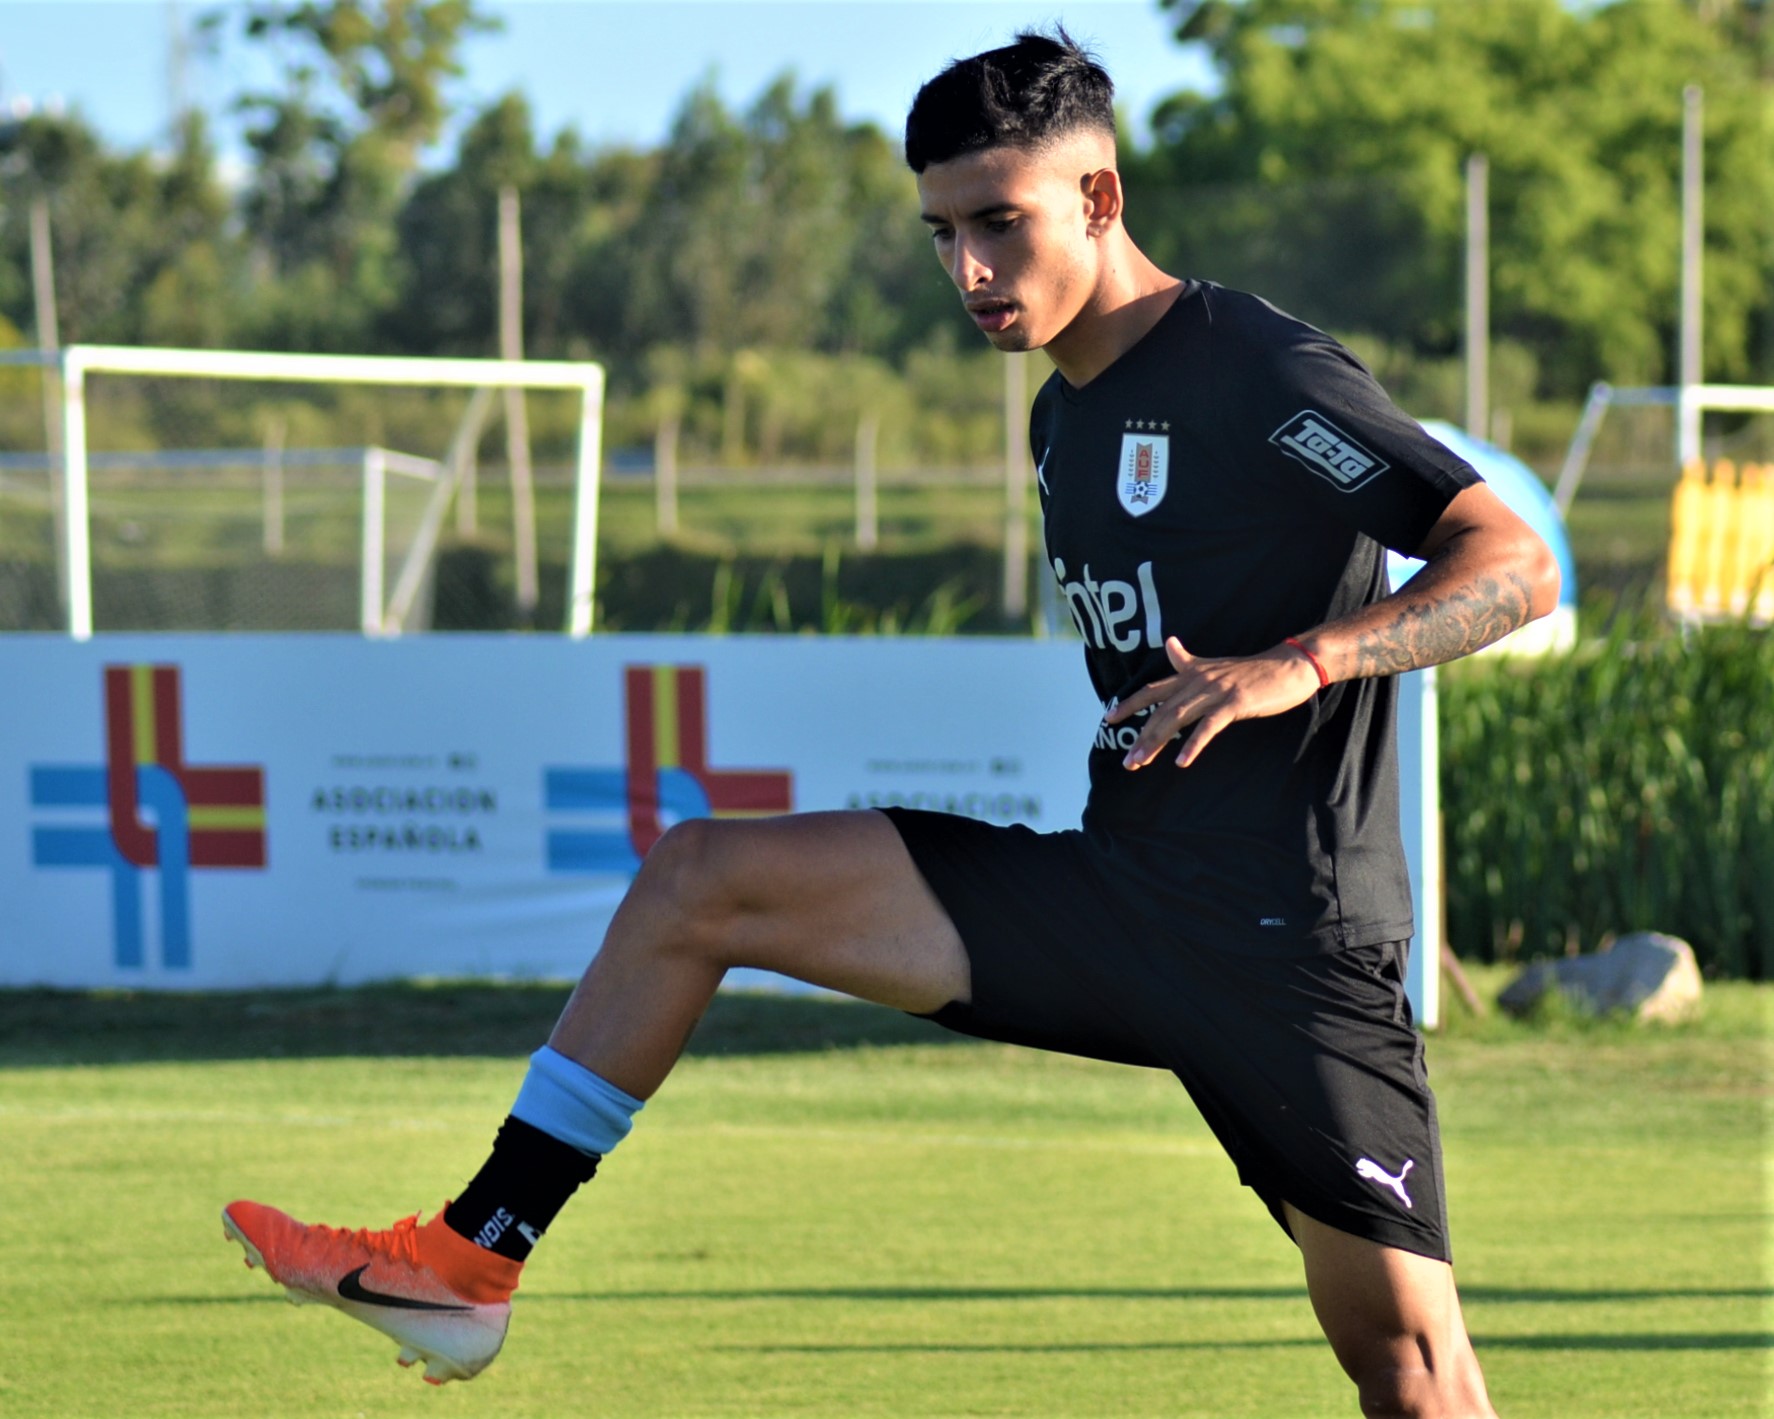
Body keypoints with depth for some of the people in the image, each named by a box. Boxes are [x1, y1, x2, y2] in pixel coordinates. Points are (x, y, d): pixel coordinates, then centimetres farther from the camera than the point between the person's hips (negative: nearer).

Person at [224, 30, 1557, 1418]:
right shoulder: (1066, 416, 15)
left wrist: (1301, 663, -30)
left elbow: (1516, 566, -18)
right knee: (700, 877, 0)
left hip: (1290, 942, -8)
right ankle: (469, 1263, 3)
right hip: (1116, 891, 8)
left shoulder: (1261, 373, -11)